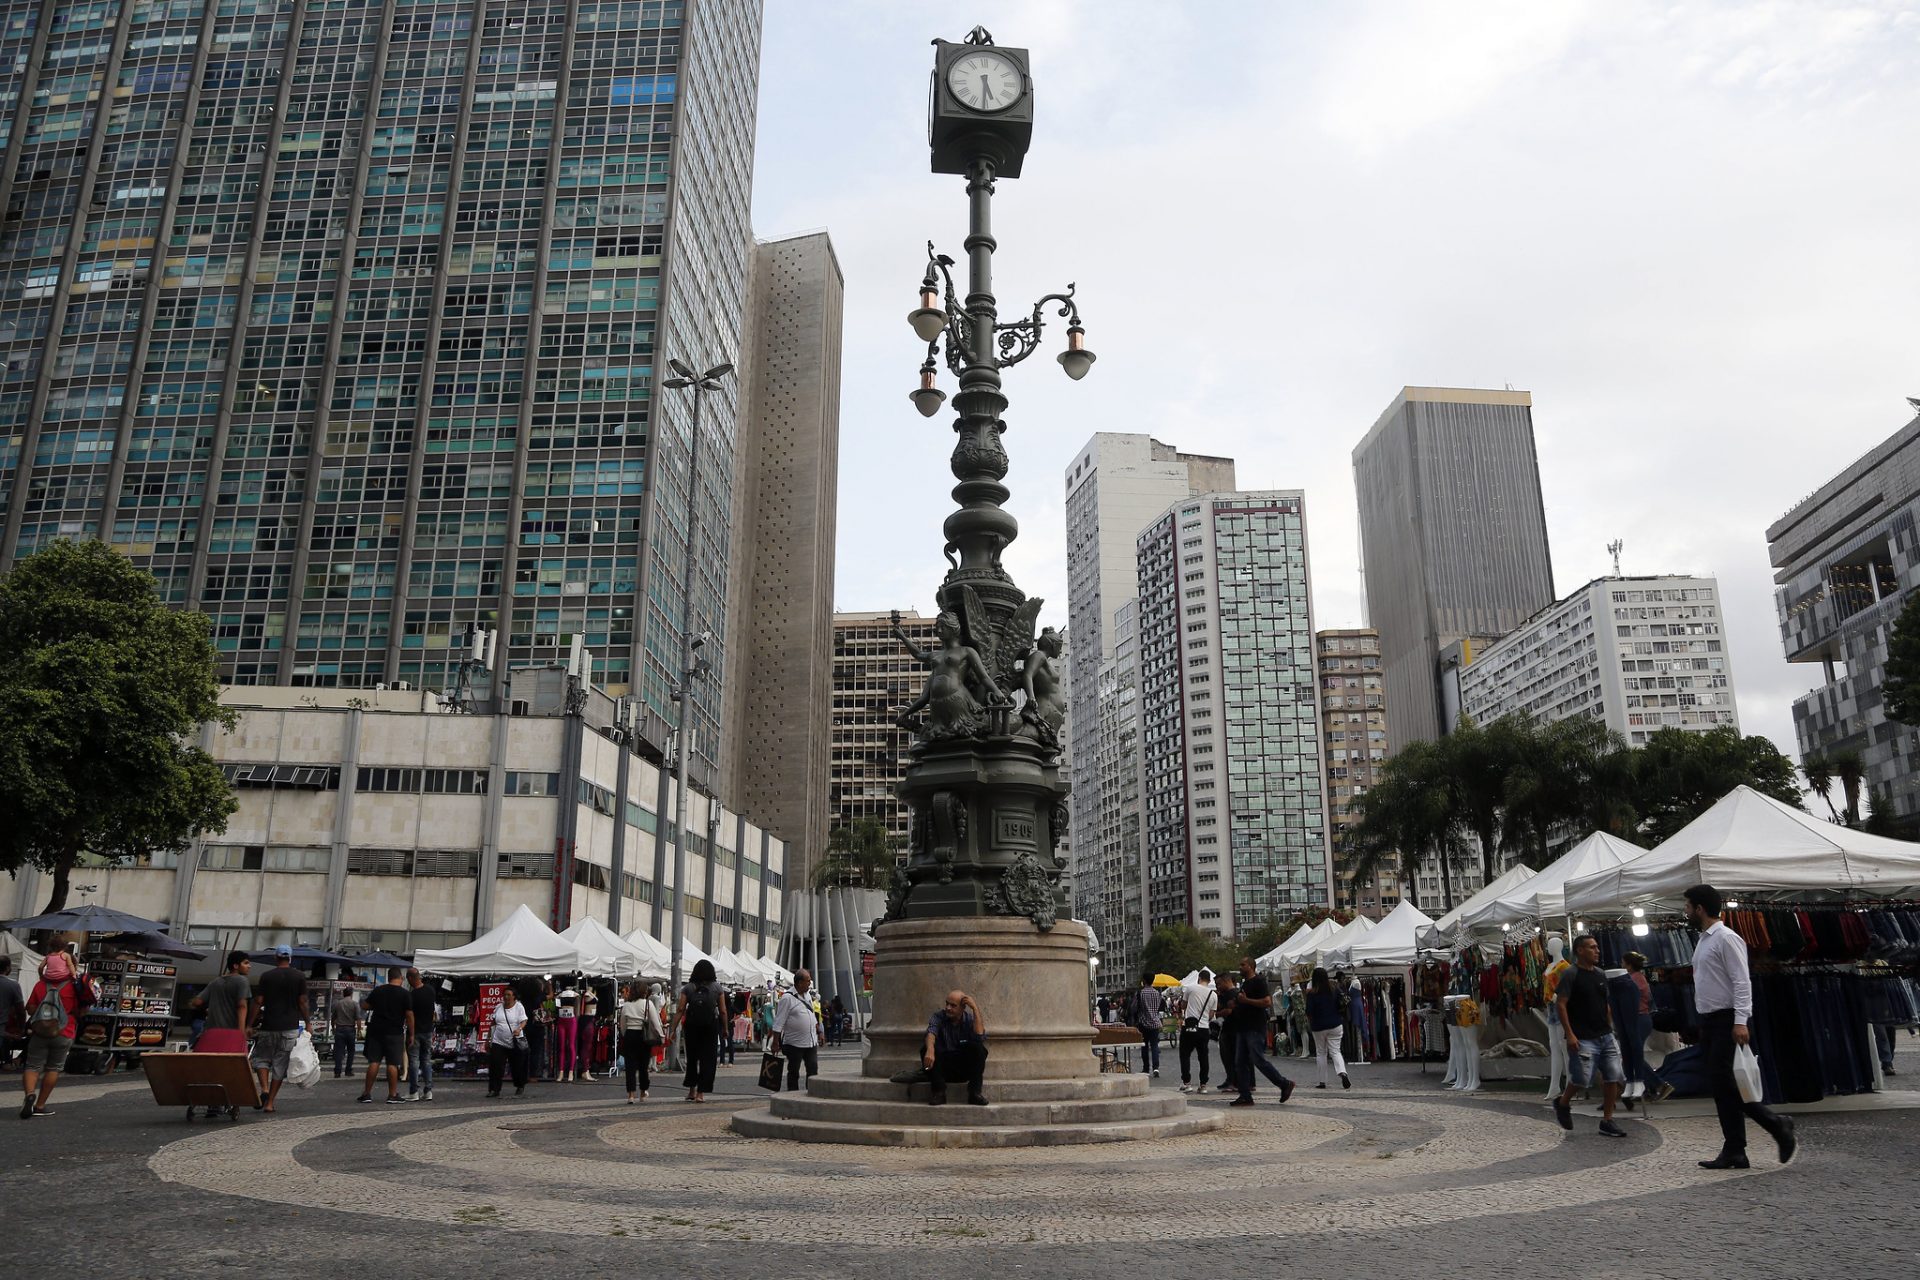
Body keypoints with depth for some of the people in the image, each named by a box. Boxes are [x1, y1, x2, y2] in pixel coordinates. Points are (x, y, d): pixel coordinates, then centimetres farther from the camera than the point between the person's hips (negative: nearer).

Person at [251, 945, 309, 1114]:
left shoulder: (267, 976, 0)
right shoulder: (300, 977, 1)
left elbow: (259, 1002, -2)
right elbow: (303, 1002, 0)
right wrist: (307, 1024, 8)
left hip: (269, 1026, 0)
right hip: (290, 1027, 1)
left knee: (261, 1057, 16)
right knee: (280, 1064, 6)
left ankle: (264, 1089, -8)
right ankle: (270, 1103, 6)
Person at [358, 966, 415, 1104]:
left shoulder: (377, 990, 5)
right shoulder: (405, 994, -6)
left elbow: (366, 1006, 14)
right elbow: (409, 1015, -7)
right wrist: (411, 1035, 0)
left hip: (376, 1030, 4)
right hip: (394, 1033, -4)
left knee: (374, 1062, 7)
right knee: (392, 1064, -1)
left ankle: (367, 1093, 8)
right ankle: (393, 1095, 1)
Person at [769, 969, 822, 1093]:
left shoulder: (808, 996, 11)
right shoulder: (787, 998, -13)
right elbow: (778, 1023, -14)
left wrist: (818, 1032, 19)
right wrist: (776, 1043, -15)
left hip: (811, 1042, 6)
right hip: (794, 1044, -6)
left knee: (813, 1070, 5)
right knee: (793, 1072, 5)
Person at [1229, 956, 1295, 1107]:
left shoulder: (1259, 981, -10)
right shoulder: (1244, 983, 20)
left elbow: (1267, 1002, -20)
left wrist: (1246, 1000, -20)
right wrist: (1236, 1004, 12)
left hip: (1255, 1029, -10)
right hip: (1243, 1028, 10)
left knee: (1258, 1060, -10)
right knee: (1241, 1062, 5)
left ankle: (1285, 1084, 5)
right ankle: (1245, 1097, 7)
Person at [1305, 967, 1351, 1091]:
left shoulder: (1312, 993, -11)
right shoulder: (1334, 990, 0)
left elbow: (1309, 1012, -12)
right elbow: (1340, 1007, 8)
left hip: (1319, 1026, -2)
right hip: (1335, 1025, 2)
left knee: (1321, 1053, 10)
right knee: (1335, 1051, 4)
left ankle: (1322, 1081, 12)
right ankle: (1342, 1073, -22)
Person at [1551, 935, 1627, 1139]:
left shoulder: (1600, 974, 13)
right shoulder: (1571, 975, -9)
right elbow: (1560, 1004, -13)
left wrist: (1611, 1029, 16)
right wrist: (1569, 1034, -18)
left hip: (1605, 1036, 7)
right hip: (1583, 1039, -7)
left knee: (1613, 1077, 2)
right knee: (1581, 1078, -10)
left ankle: (1607, 1121, 11)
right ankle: (1562, 1103, 17)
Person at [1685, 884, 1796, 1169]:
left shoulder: (1726, 938, -12)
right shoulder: (1703, 941, 16)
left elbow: (1742, 982, -17)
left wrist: (1740, 1021, -24)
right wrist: (1703, 1022, 17)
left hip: (1727, 1021, -9)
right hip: (1709, 1021, 9)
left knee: (1726, 1084, -11)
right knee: (1722, 1087, 7)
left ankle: (1777, 1126, 4)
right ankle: (1733, 1152, 8)